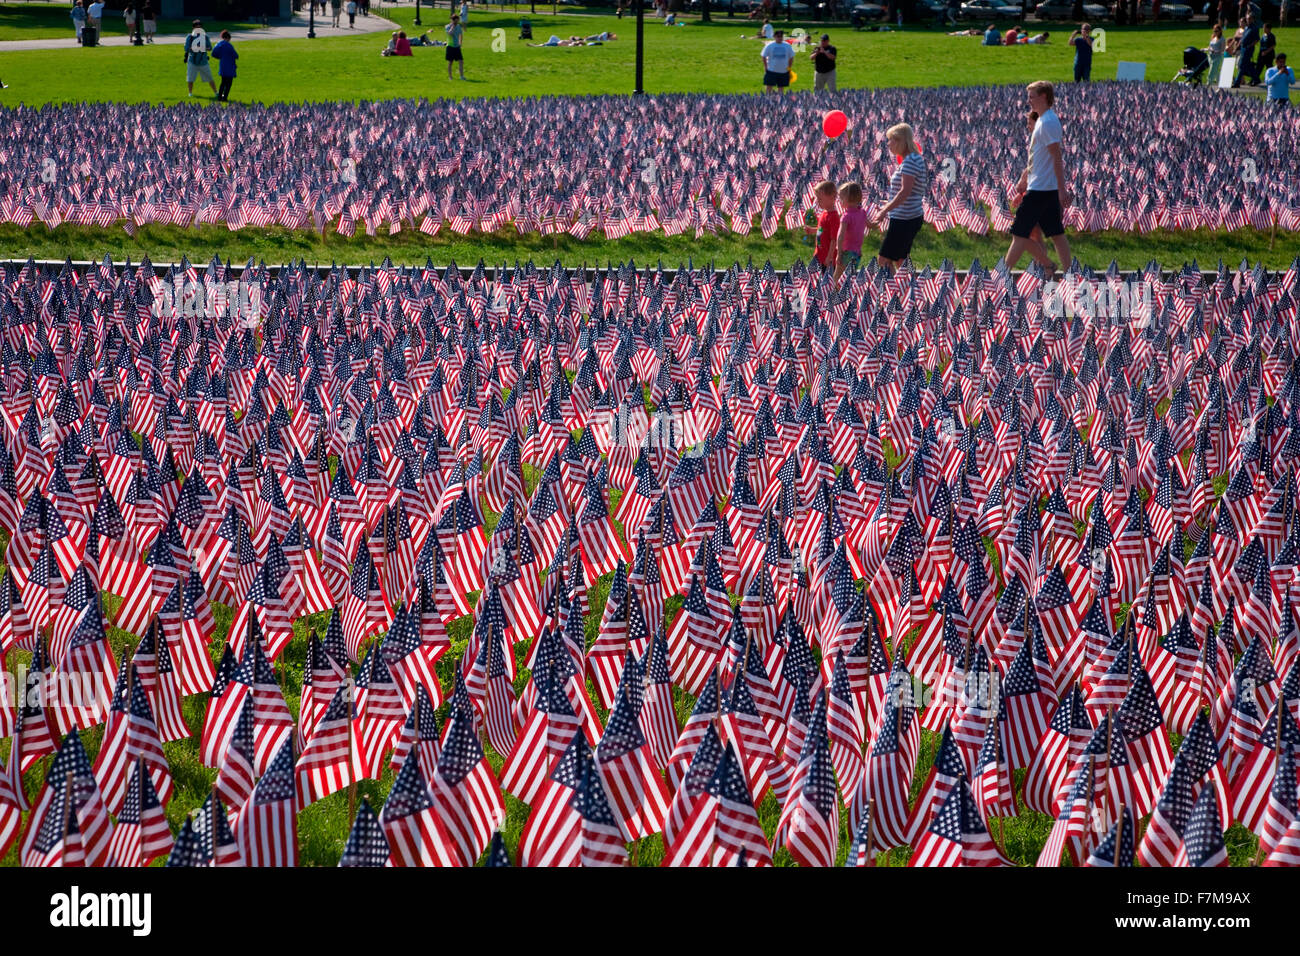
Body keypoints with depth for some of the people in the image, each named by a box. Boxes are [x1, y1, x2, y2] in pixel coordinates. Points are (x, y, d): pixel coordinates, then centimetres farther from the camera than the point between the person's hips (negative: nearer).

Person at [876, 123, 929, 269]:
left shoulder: (909, 161, -16)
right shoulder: (916, 158, 14)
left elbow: (905, 191, -23)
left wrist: (886, 210, -18)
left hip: (903, 220, -10)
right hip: (912, 218, 10)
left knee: (883, 260, -7)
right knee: (899, 261, 14)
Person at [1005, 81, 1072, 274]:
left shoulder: (1048, 122, -15)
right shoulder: (1043, 120, 16)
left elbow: (1057, 158, -19)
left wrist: (1062, 189, -22)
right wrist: (1024, 178, 29)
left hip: (1040, 189, -10)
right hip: (1049, 188, 10)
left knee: (1020, 233, -5)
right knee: (1056, 233, 9)